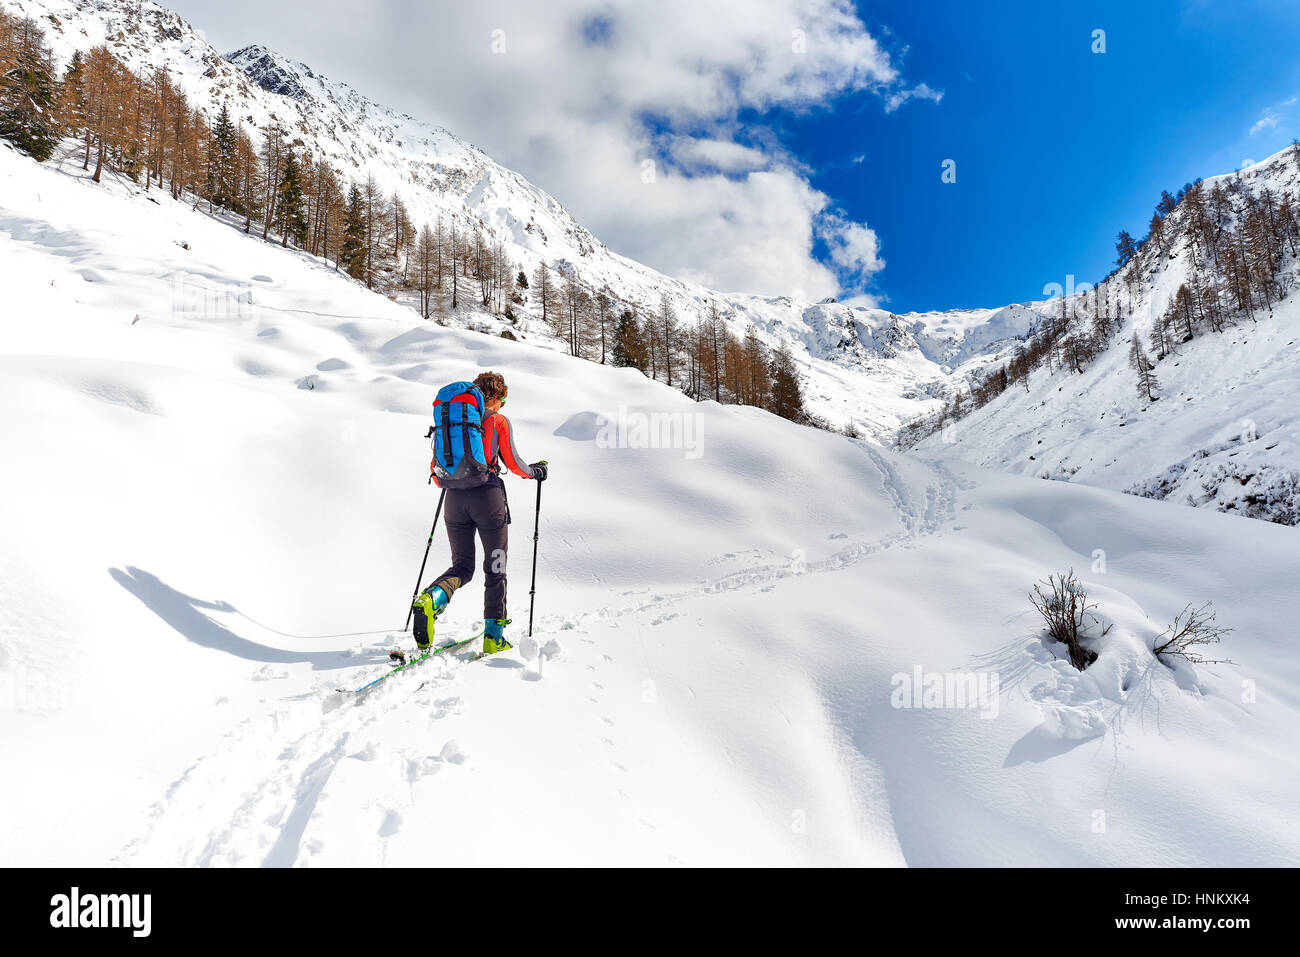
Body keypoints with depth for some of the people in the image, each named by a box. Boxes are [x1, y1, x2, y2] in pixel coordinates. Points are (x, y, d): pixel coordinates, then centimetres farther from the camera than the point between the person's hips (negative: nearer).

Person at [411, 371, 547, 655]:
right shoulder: (499, 421, 0)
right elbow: (512, 462, 0)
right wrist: (536, 472, 19)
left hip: (455, 496, 4)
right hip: (488, 496, -4)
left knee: (462, 566, 12)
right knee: (495, 568, 7)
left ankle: (432, 598, -19)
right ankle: (493, 637, 6)